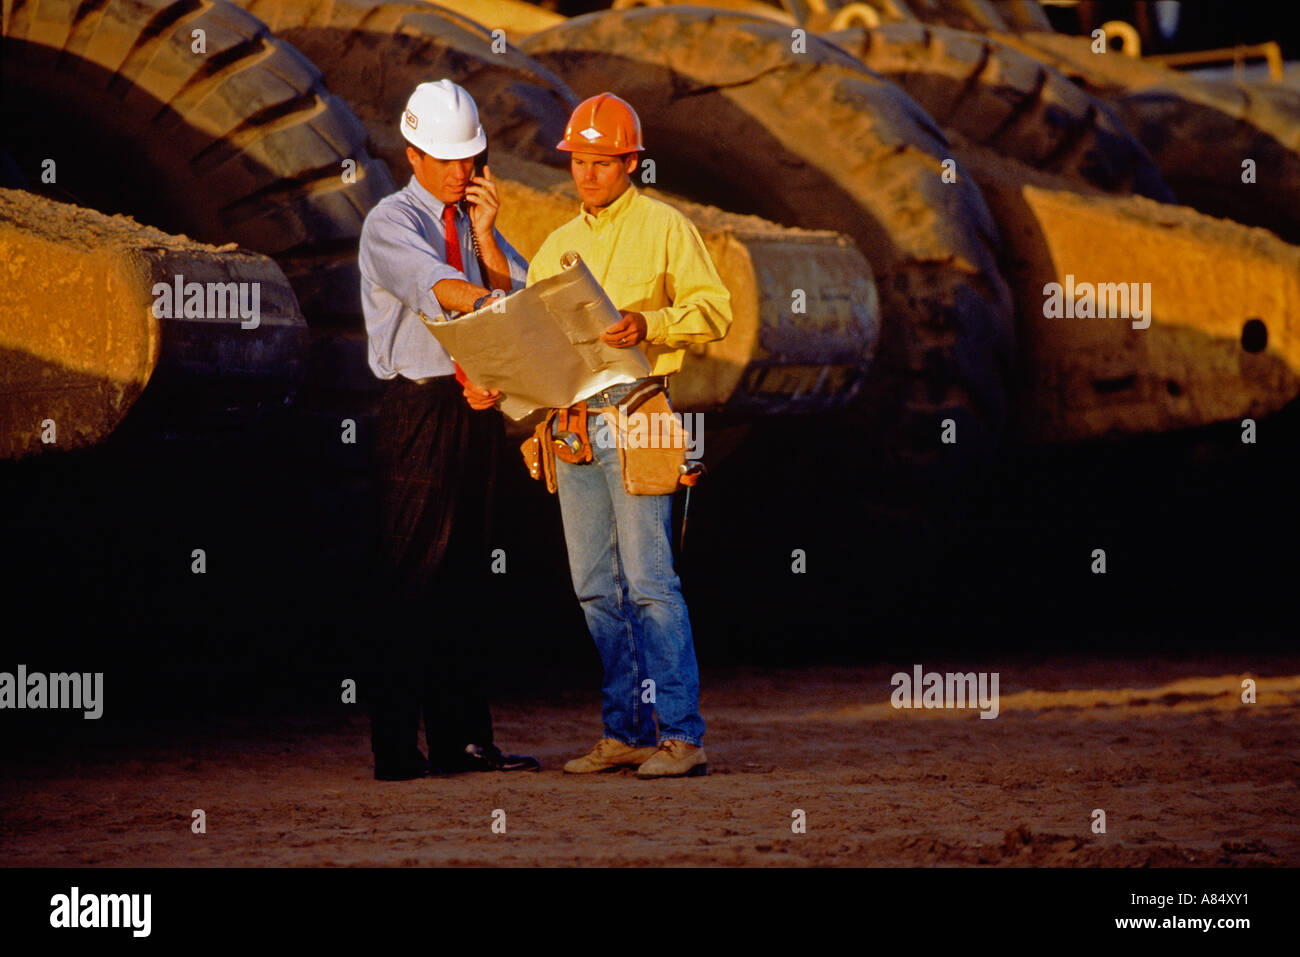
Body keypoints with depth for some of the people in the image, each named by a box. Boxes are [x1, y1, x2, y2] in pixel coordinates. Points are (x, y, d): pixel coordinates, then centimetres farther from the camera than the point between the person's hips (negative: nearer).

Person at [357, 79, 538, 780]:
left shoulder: (474, 219, 16)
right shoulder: (391, 222, -4)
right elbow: (434, 285, -25)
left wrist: (486, 237, -6)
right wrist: (502, 303, -40)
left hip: (477, 404, 7)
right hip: (419, 406, -7)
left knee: (463, 573, 9)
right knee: (411, 573, -9)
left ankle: (460, 740, 13)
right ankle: (396, 747, -10)